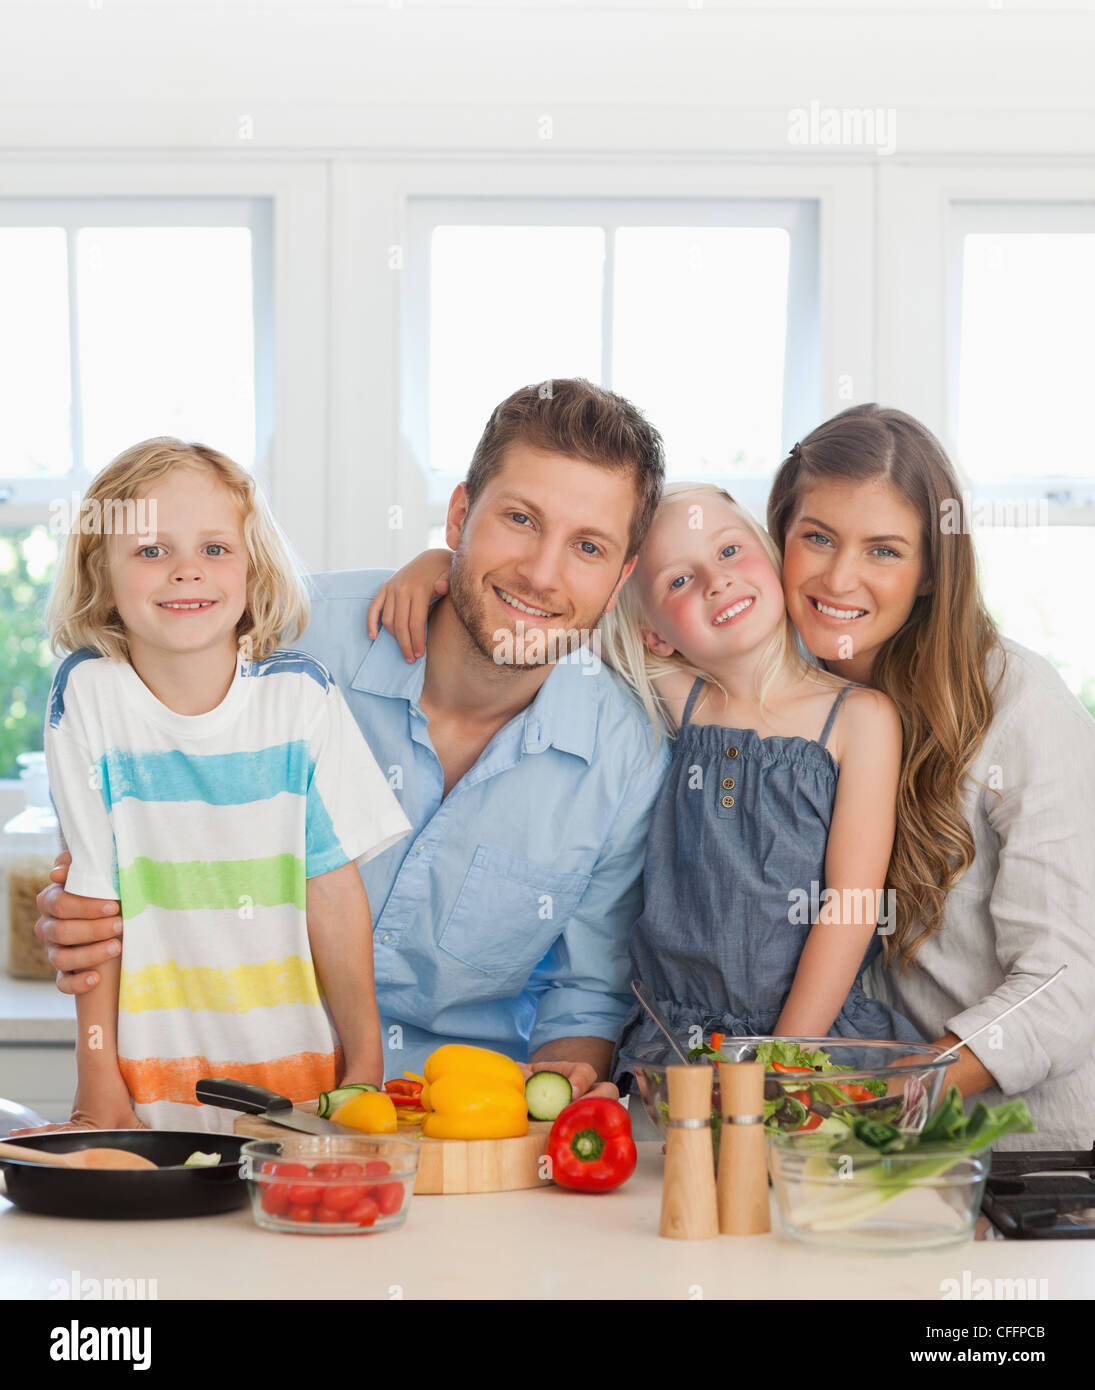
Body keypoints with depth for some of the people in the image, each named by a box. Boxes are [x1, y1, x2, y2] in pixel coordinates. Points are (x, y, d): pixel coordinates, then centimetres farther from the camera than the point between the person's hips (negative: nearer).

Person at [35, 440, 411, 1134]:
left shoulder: (300, 691, -2)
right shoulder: (88, 694, -4)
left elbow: (335, 887, -1)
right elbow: (93, 896, -3)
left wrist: (366, 1062, -2)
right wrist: (98, 1080, -5)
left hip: (300, 1059, 1)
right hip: (154, 1070, 0)